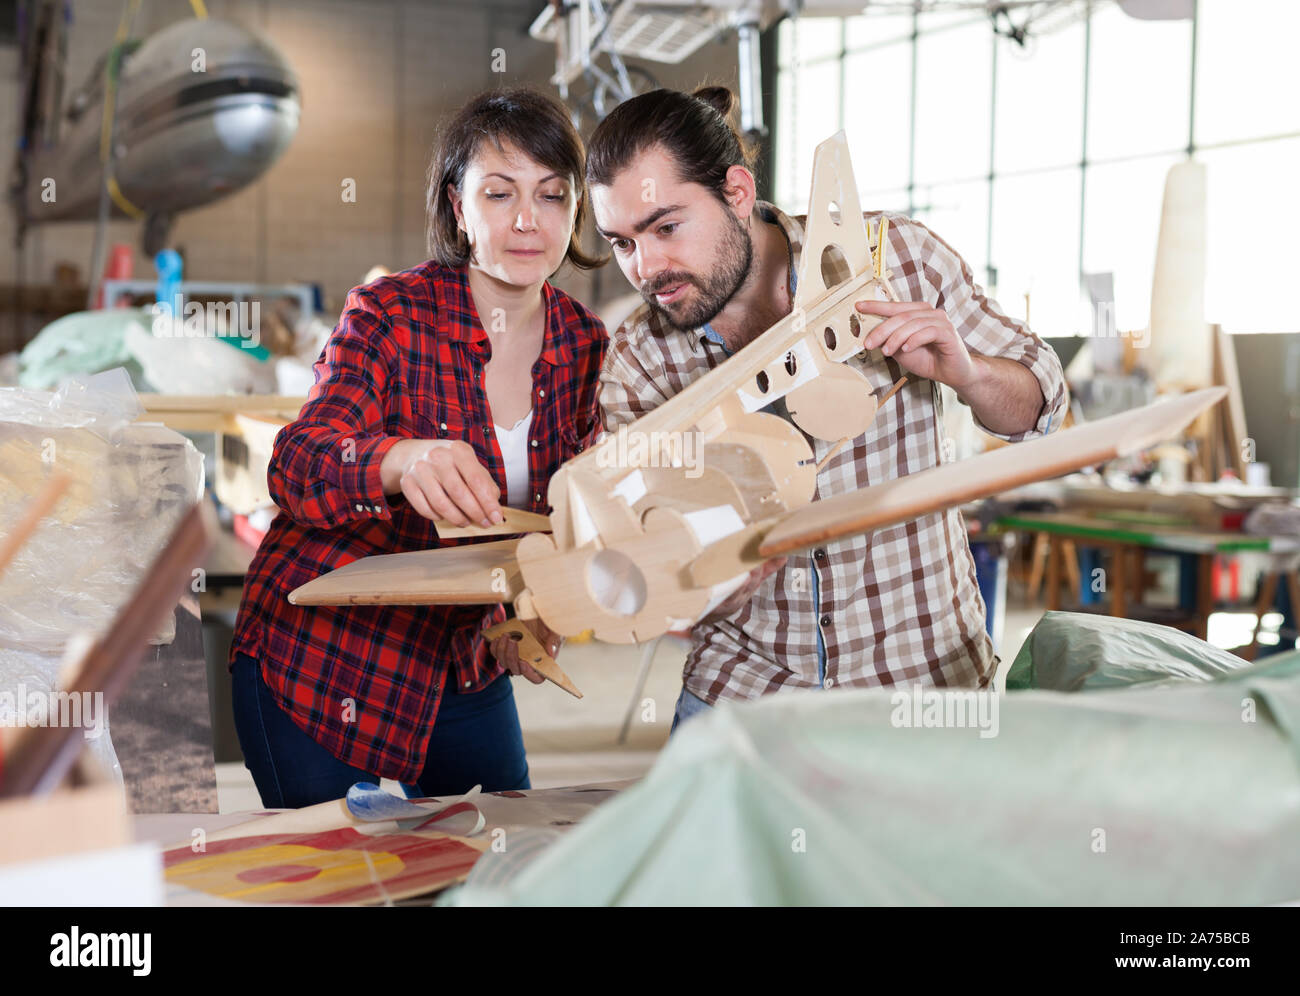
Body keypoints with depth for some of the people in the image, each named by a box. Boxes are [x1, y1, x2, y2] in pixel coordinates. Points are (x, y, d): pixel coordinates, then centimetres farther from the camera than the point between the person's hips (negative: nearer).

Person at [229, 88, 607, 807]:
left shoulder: (584, 347, 0)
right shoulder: (389, 313, -14)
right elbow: (296, 462, -27)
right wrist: (402, 462, -48)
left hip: (467, 668, 5)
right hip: (319, 666, -4)